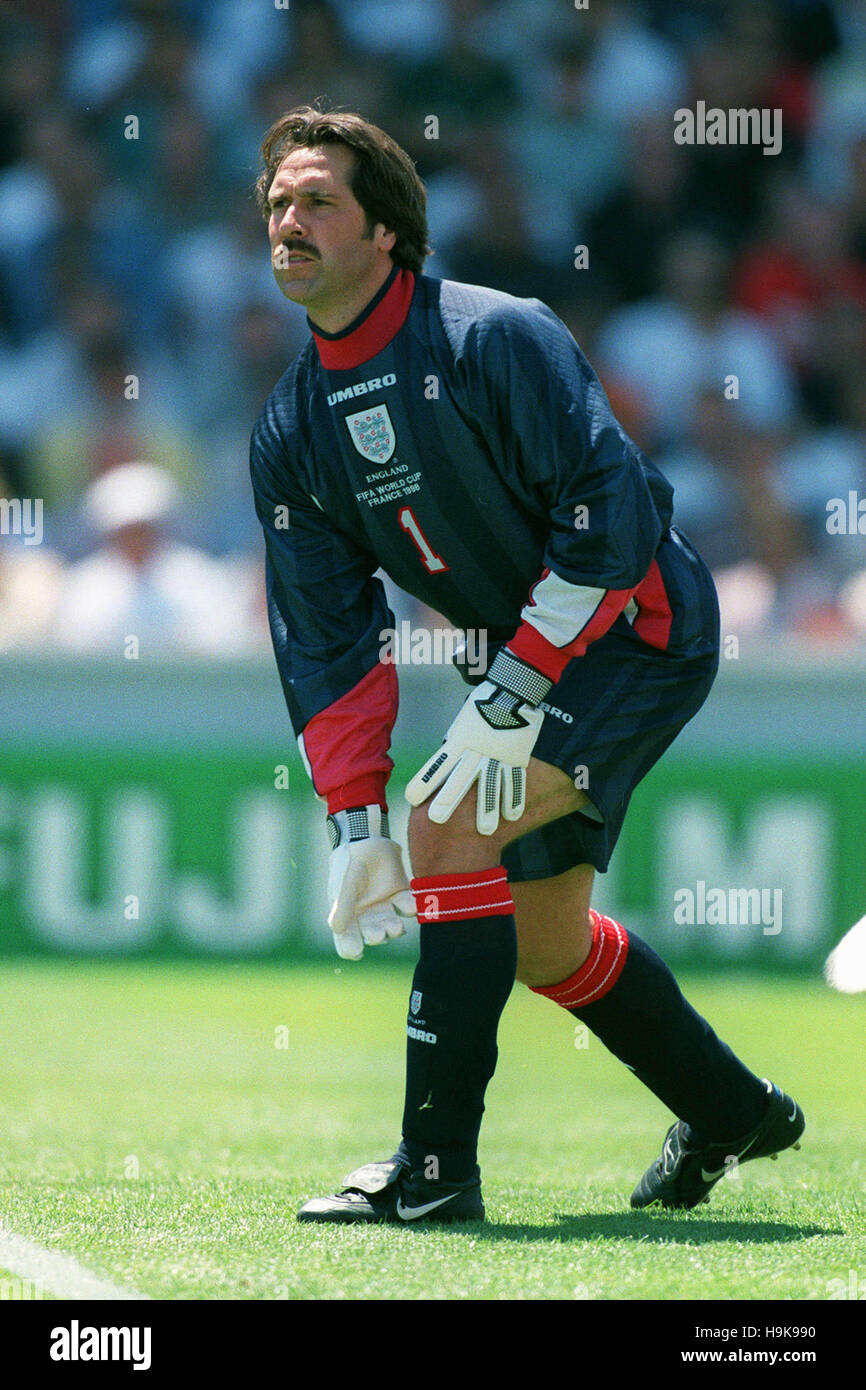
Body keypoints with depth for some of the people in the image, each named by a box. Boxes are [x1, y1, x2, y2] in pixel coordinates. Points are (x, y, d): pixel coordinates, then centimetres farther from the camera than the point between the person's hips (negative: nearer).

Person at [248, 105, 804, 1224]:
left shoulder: (497, 337, -20)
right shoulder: (290, 432, 2)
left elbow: (612, 511, -24)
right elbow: (326, 639, 3)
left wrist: (511, 695, -26)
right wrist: (351, 824, -6)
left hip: (637, 627, -8)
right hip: (522, 659, 8)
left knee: (449, 821, -24)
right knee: (544, 943, 13)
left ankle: (437, 1167, -21)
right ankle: (730, 1112, 37)